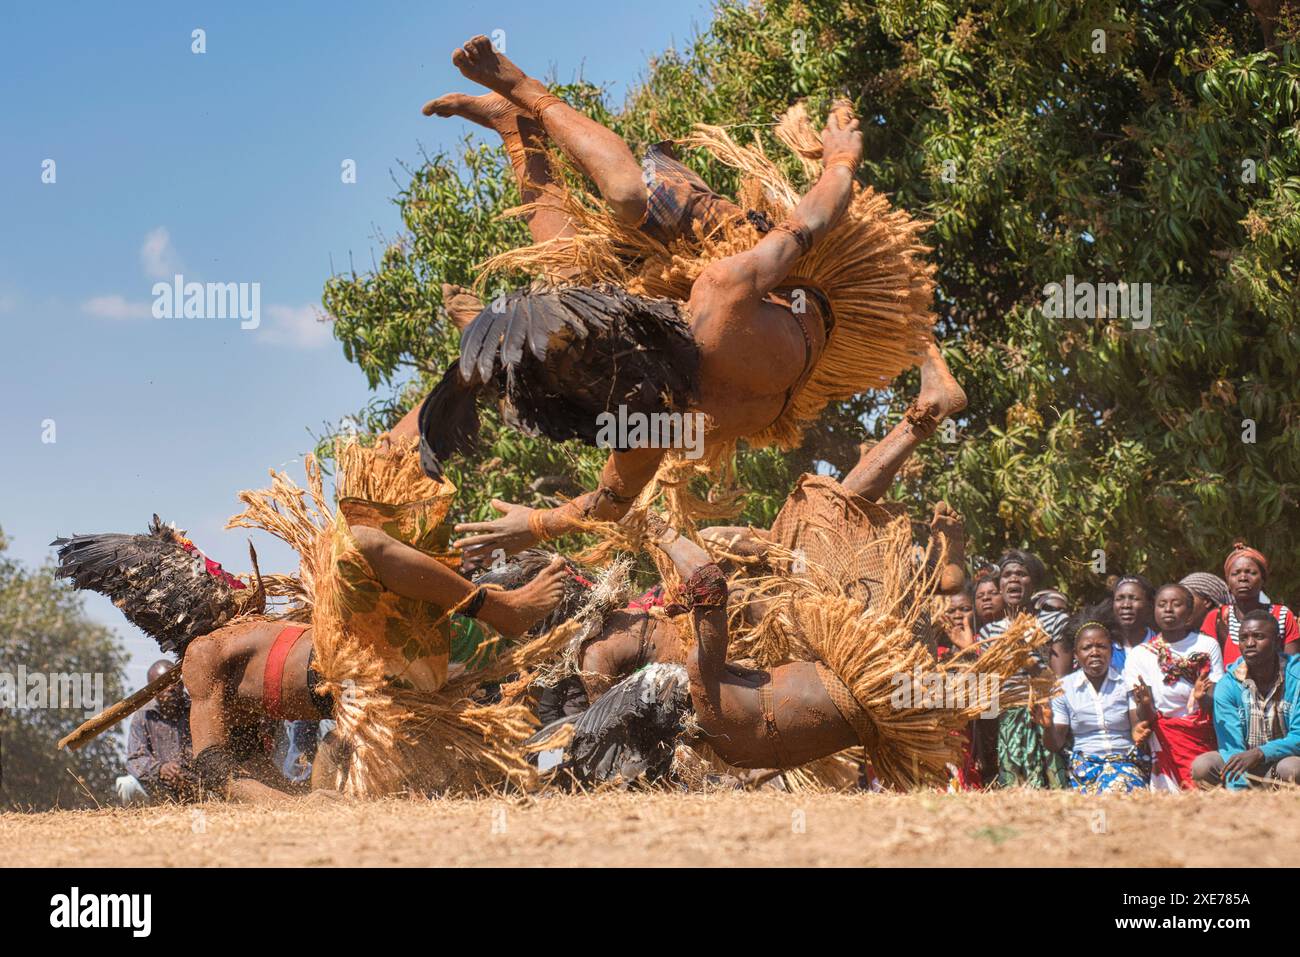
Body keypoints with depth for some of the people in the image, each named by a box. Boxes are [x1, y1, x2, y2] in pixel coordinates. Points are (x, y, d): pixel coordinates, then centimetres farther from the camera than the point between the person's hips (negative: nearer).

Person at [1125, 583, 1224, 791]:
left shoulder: (1207, 645, 6)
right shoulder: (1140, 655, 3)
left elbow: (1218, 704, -1)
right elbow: (1145, 717, -1)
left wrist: (1202, 698, -24)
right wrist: (1145, 704, -25)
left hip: (1207, 733, 1)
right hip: (1167, 740, -1)